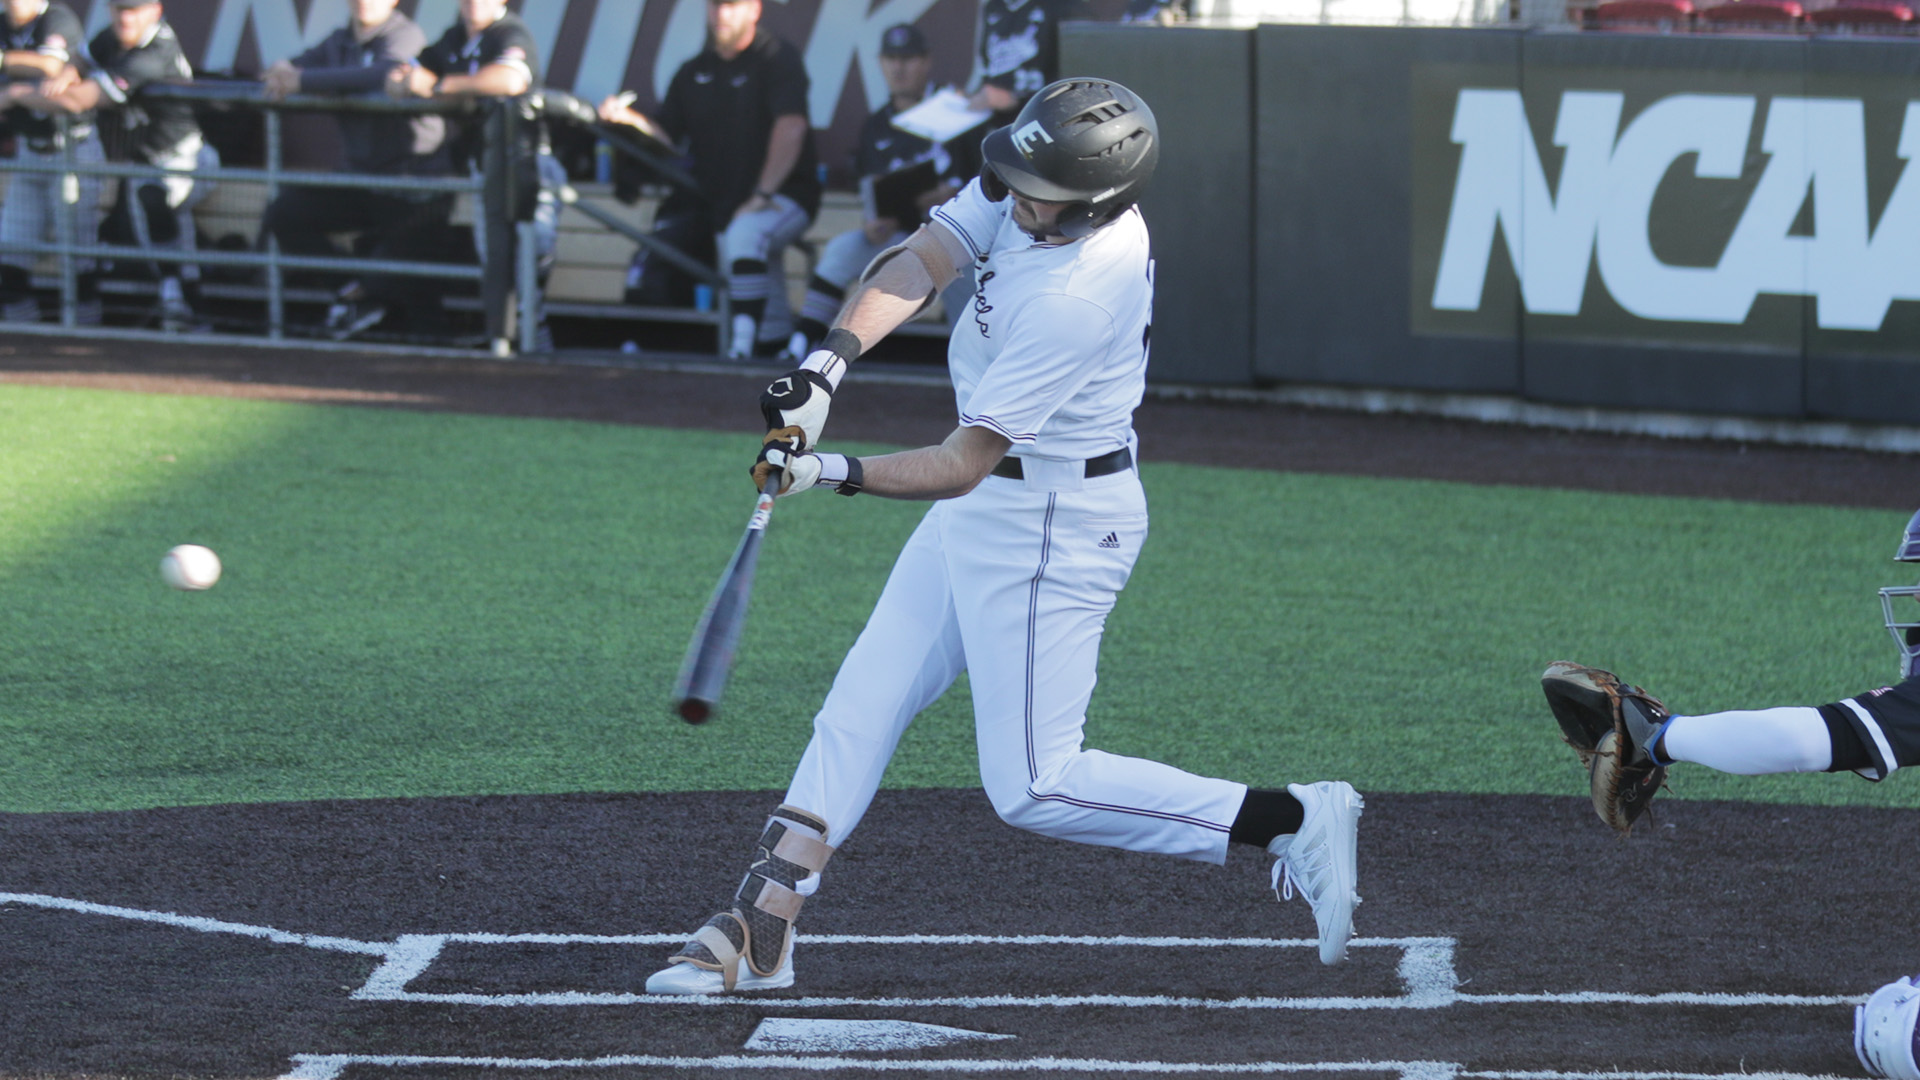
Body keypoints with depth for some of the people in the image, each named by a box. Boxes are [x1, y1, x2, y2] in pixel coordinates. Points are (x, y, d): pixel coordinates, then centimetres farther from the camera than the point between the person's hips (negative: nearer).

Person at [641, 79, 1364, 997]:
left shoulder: (1076, 295, -31)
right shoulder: (1022, 191, -8)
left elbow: (961, 464, -28)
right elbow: (918, 264, -12)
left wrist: (831, 473, -35)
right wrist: (829, 363, -27)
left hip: (1055, 525, -9)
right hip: (990, 502, 9)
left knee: (1032, 788, -5)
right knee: (859, 710, 9)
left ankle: (1290, 820, -1)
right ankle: (758, 933, 13)